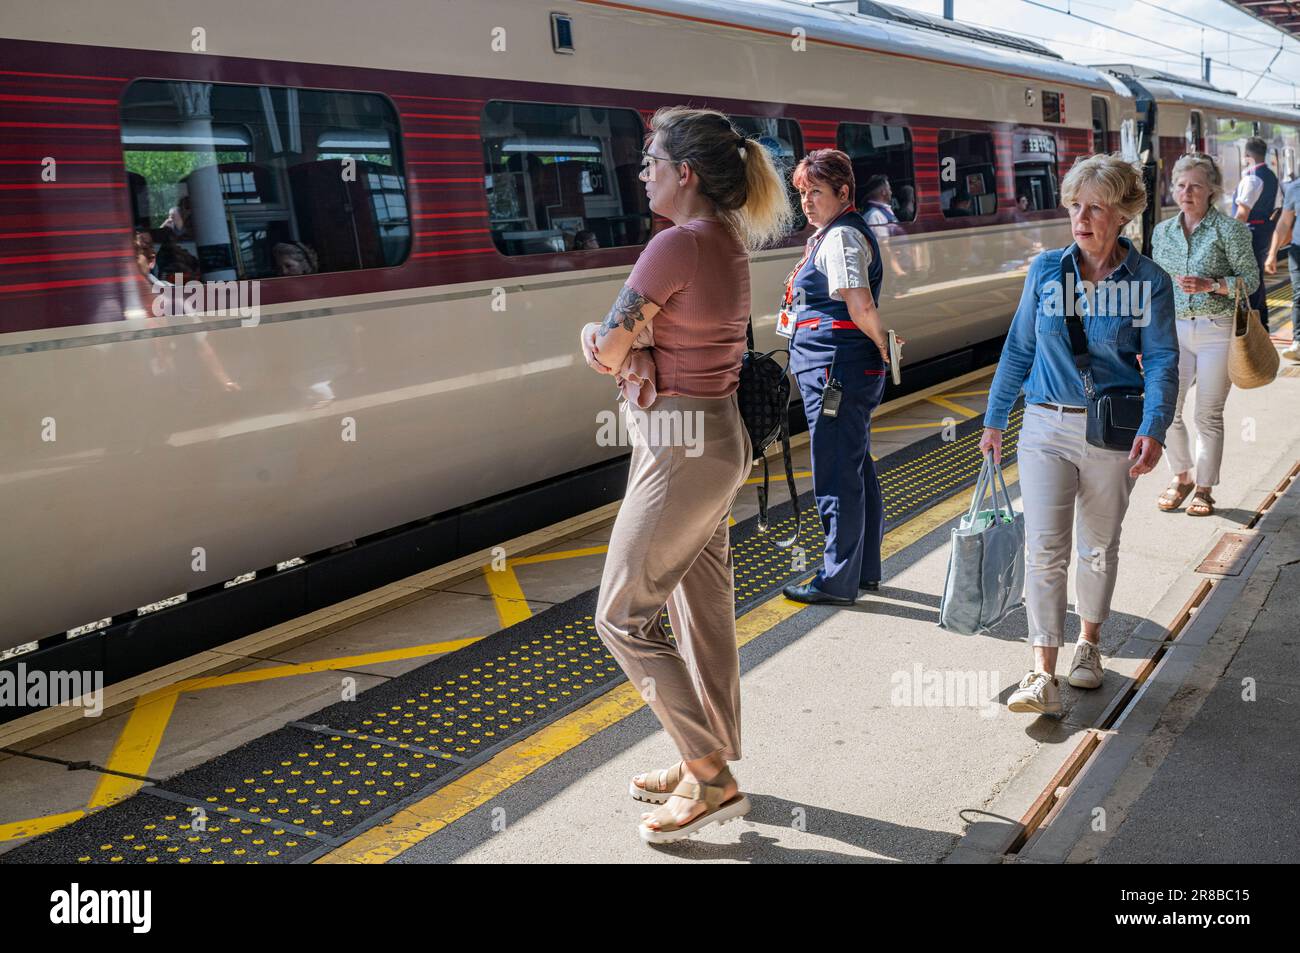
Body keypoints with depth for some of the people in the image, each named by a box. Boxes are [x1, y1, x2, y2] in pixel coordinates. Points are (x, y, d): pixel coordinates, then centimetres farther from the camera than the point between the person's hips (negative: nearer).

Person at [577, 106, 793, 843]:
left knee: (623, 616, 0)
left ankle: (712, 780, 5)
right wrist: (631, 350, -11)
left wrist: (597, 341, 6)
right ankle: (706, 764, 29)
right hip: (717, 434, 10)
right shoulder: (729, 241, 9)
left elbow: (605, 354, -16)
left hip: (682, 446, -10)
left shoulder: (678, 244, -20)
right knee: (705, 609, 16)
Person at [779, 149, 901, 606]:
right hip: (850, 371, 11)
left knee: (836, 477, -2)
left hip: (835, 372, -11)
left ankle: (837, 581, 7)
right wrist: (883, 349, 14)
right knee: (858, 470, 17)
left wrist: (881, 347, -11)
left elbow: (860, 306, -25)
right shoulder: (833, 234, 18)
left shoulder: (841, 238, -15)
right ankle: (865, 570, 28)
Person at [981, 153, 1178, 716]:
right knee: (1044, 548, -8)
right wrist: (995, 418, 10)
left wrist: (1153, 429, -24)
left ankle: (1088, 645, 36)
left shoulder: (1149, 282, -4)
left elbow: (1161, 361, -8)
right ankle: (1043, 676, -7)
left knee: (1099, 547, 14)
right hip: (1046, 427, 1)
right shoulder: (1046, 270, 2)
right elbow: (1019, 347, 9)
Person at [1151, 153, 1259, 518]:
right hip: (1174, 329, 4)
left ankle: (1204, 488, 18)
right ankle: (1182, 476, 20)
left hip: (1217, 331, -3)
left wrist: (1210, 285, -20)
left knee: (1208, 415, 2)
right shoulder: (1162, 232, 9)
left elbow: (1250, 278, -4)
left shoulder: (1229, 229, -5)